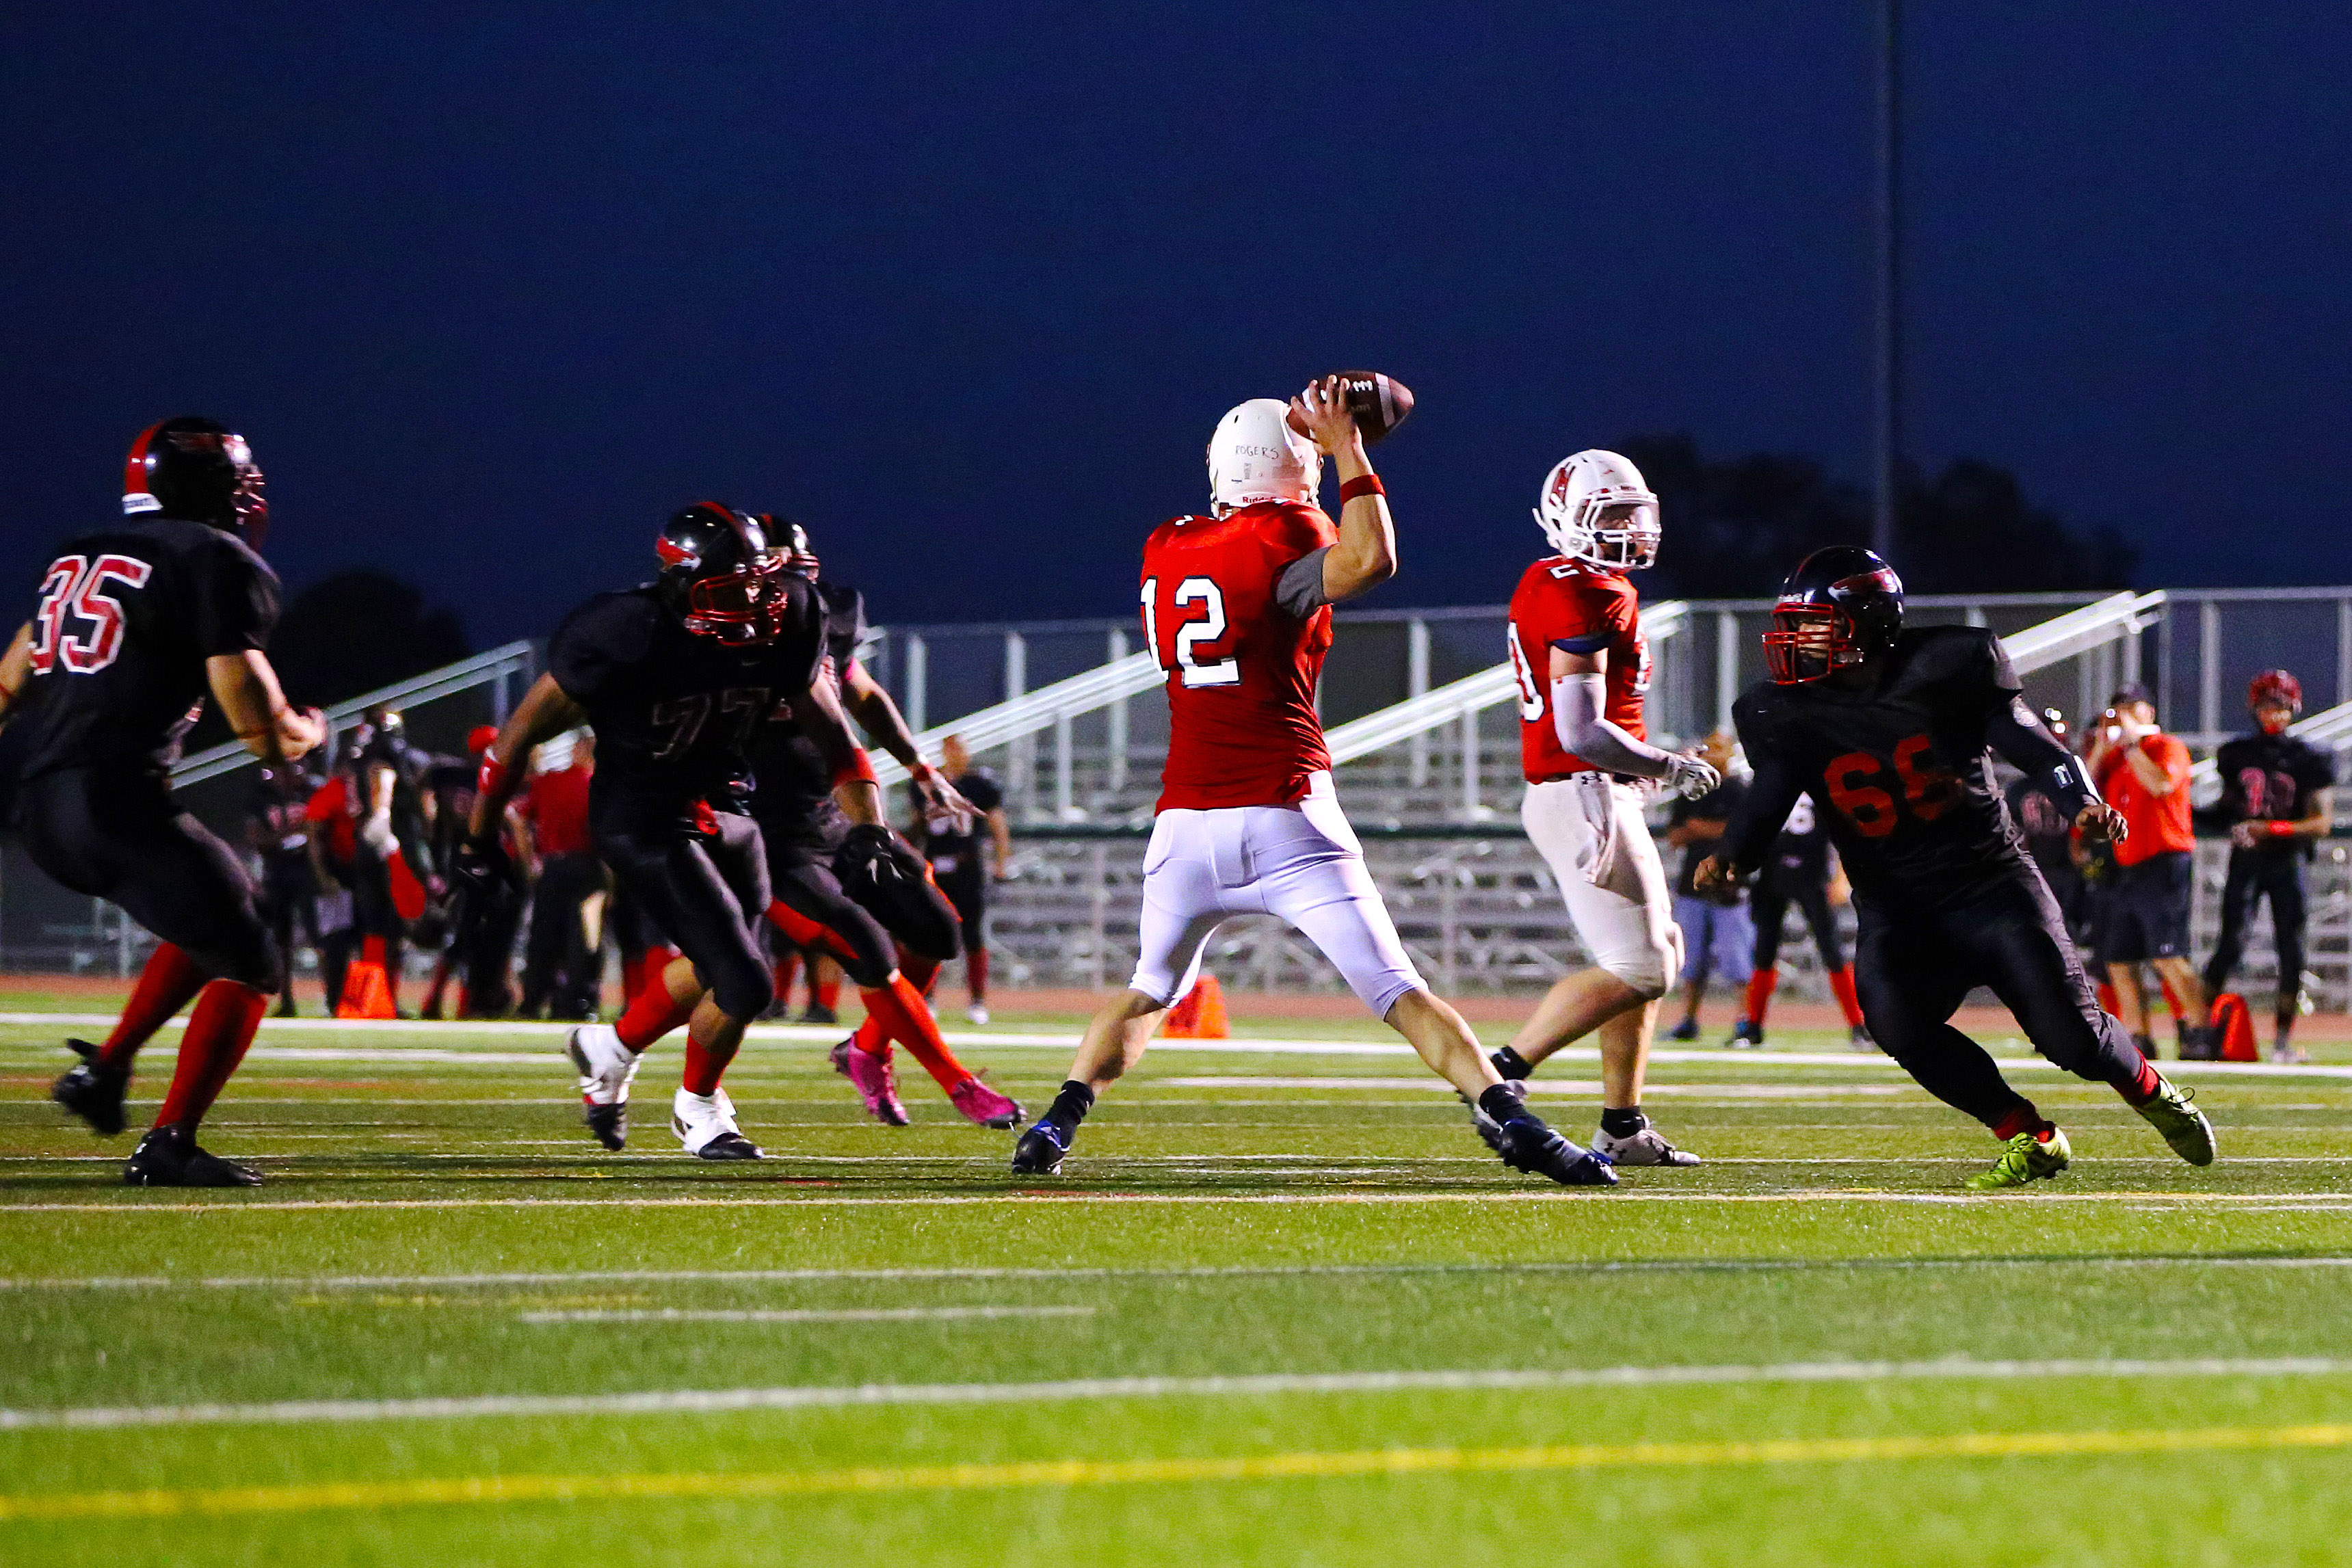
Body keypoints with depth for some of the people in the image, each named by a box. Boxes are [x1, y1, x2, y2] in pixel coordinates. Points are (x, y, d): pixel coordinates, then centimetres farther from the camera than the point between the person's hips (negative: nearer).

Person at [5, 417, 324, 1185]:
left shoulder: (78, 557, 20)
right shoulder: (219, 563, -2)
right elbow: (241, 689, -9)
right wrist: (295, 737, 10)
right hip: (118, 799, -8)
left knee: (212, 921, 27)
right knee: (247, 967, 2)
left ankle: (105, 1066, 17)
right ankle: (168, 1144, -7)